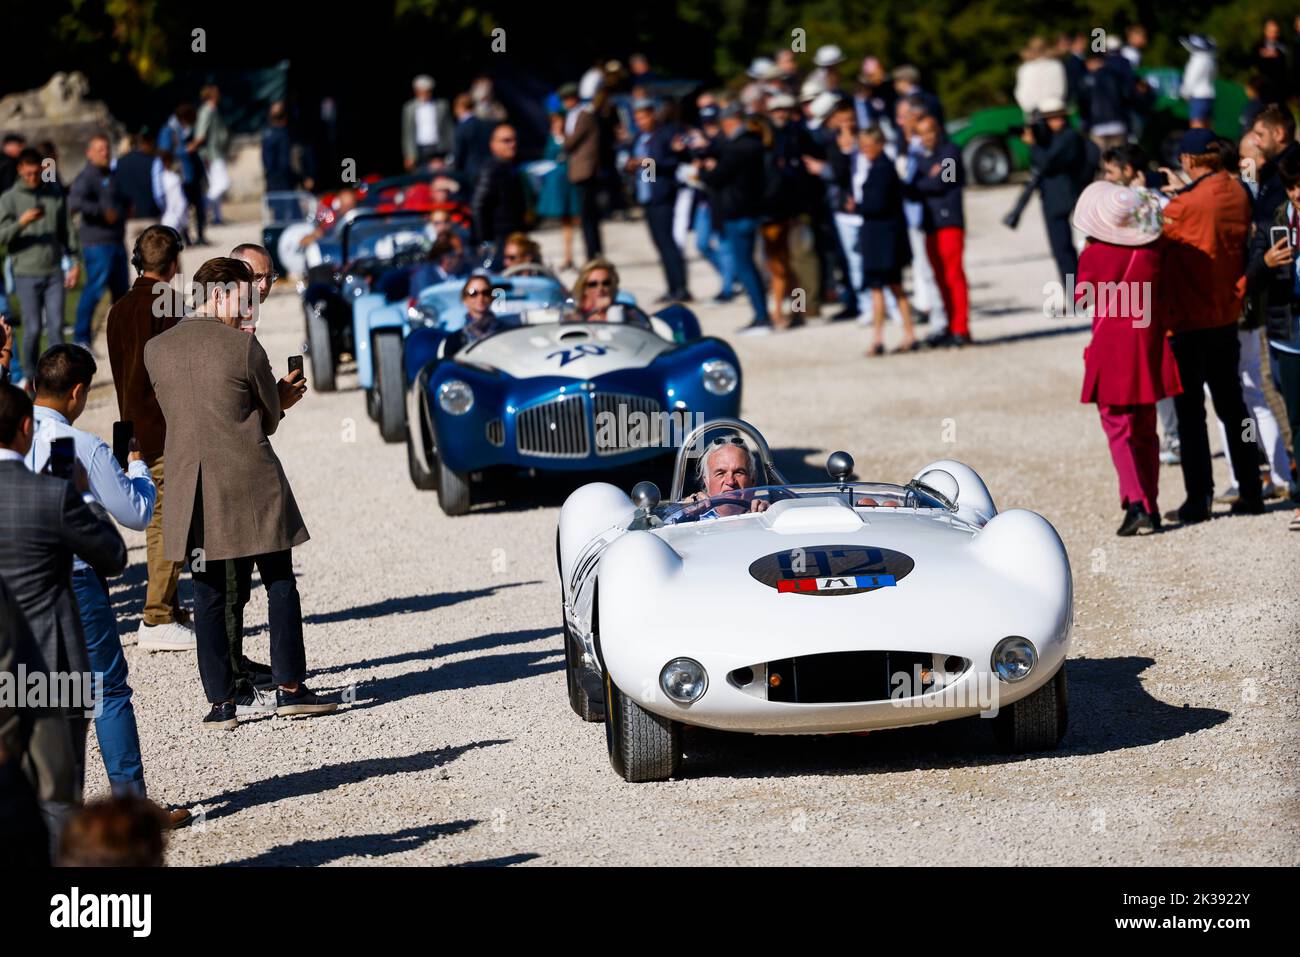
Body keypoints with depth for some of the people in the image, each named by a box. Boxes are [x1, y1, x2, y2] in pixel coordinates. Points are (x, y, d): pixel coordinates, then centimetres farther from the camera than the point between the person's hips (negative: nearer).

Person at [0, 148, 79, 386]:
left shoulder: (55, 194, 9)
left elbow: (67, 230, 15)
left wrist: (73, 263, 10)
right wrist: (21, 223, -25)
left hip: (54, 272, 2)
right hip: (26, 274, -2)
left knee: (56, 325, -3)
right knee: (33, 328, -2)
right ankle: (30, 377, 11)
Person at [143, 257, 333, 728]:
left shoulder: (155, 350, 5)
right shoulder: (244, 347, -9)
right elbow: (271, 417, 0)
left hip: (190, 489, 3)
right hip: (252, 485, -3)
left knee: (208, 596, 7)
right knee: (280, 583, 10)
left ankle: (221, 701, 7)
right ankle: (289, 687, 11)